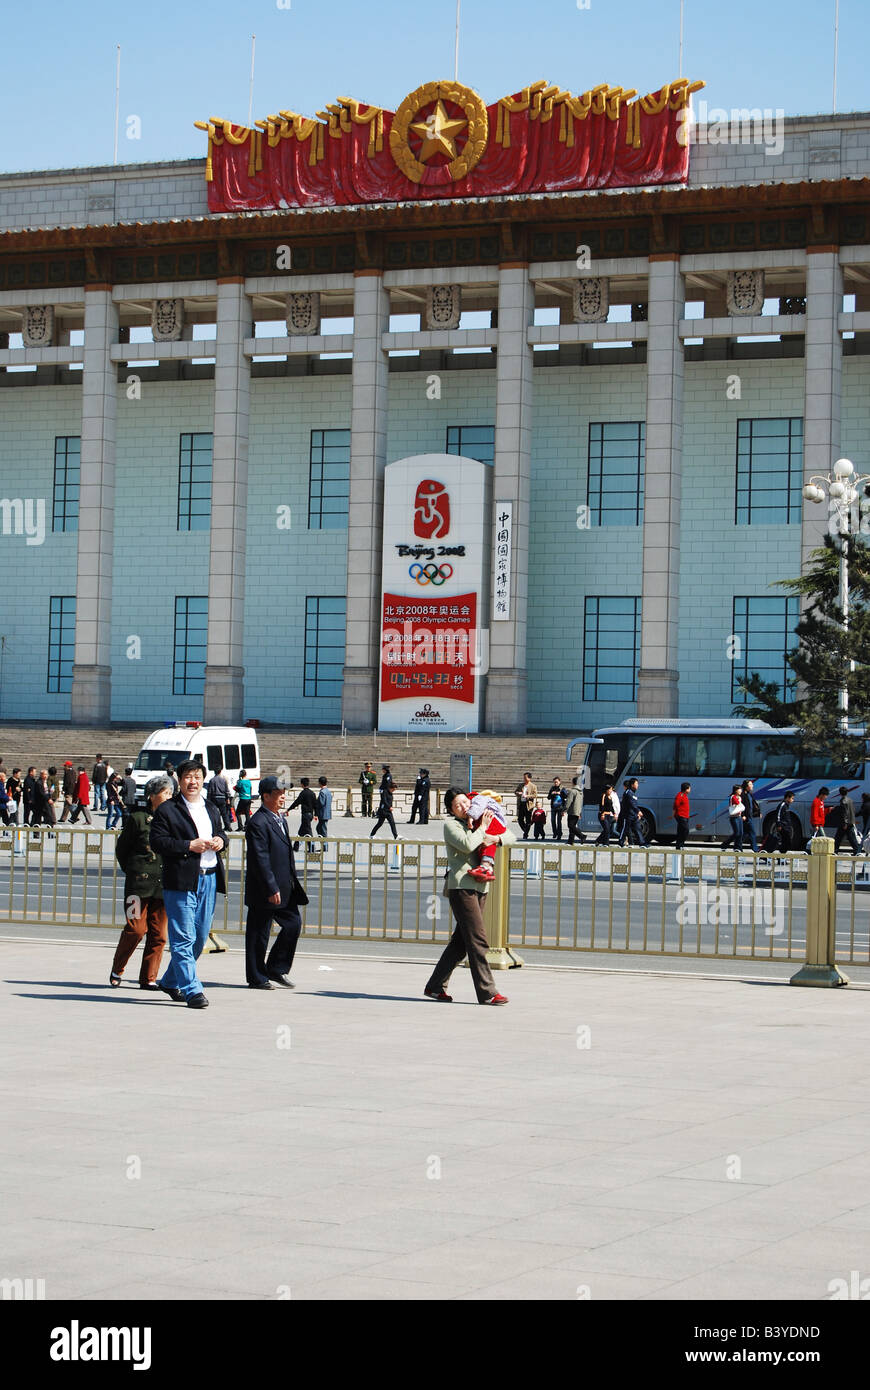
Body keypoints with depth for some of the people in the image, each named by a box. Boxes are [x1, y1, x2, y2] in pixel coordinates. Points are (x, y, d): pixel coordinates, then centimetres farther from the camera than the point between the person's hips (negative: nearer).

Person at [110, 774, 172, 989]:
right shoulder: (137, 818, 0)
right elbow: (121, 849, 8)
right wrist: (131, 872, 7)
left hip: (164, 884, 4)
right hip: (139, 882, -4)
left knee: (158, 933, 1)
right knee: (136, 928, -7)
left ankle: (149, 978, 9)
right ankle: (117, 970, 13)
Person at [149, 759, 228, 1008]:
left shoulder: (211, 809, 17)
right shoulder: (167, 810, -4)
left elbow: (221, 831, 28)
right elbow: (157, 841, -11)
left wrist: (220, 840, 4)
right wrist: (190, 846, -18)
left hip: (209, 878, 7)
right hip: (181, 881, -7)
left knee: (200, 936, 12)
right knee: (183, 938, -8)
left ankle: (171, 981, 28)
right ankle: (191, 990, -9)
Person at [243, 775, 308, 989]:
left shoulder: (280, 819, 16)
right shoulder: (258, 822, -15)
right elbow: (260, 860, -20)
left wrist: (293, 883, 18)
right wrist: (271, 889, -22)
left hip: (284, 888, 9)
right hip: (263, 890, -9)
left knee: (293, 924, 6)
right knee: (259, 934, 1)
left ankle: (277, 969, 17)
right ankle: (257, 978, 10)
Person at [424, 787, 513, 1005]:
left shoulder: (476, 822, 19)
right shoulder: (451, 824, -1)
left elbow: (509, 836, 22)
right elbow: (467, 844, -20)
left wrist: (496, 838, 1)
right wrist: (482, 828, -6)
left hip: (479, 887, 7)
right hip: (461, 886, -7)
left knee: (461, 942, 9)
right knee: (477, 939, -10)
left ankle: (435, 986, 16)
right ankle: (487, 992, -10)